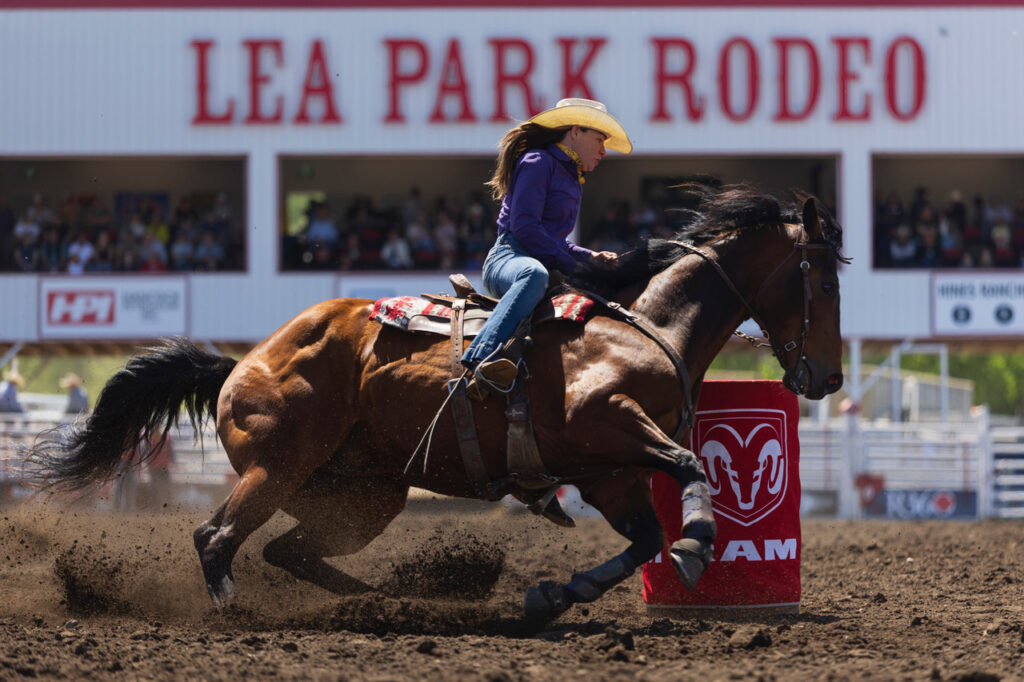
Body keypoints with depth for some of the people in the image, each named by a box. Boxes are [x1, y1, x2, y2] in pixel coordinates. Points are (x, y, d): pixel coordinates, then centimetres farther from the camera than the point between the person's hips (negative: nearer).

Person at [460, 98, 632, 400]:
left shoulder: (571, 178, 28)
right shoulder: (538, 162, -3)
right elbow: (524, 226, -14)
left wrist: (590, 257, 14)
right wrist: (571, 265, -13)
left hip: (540, 260, 10)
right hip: (508, 258, -10)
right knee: (534, 274, -44)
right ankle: (482, 360, -60)